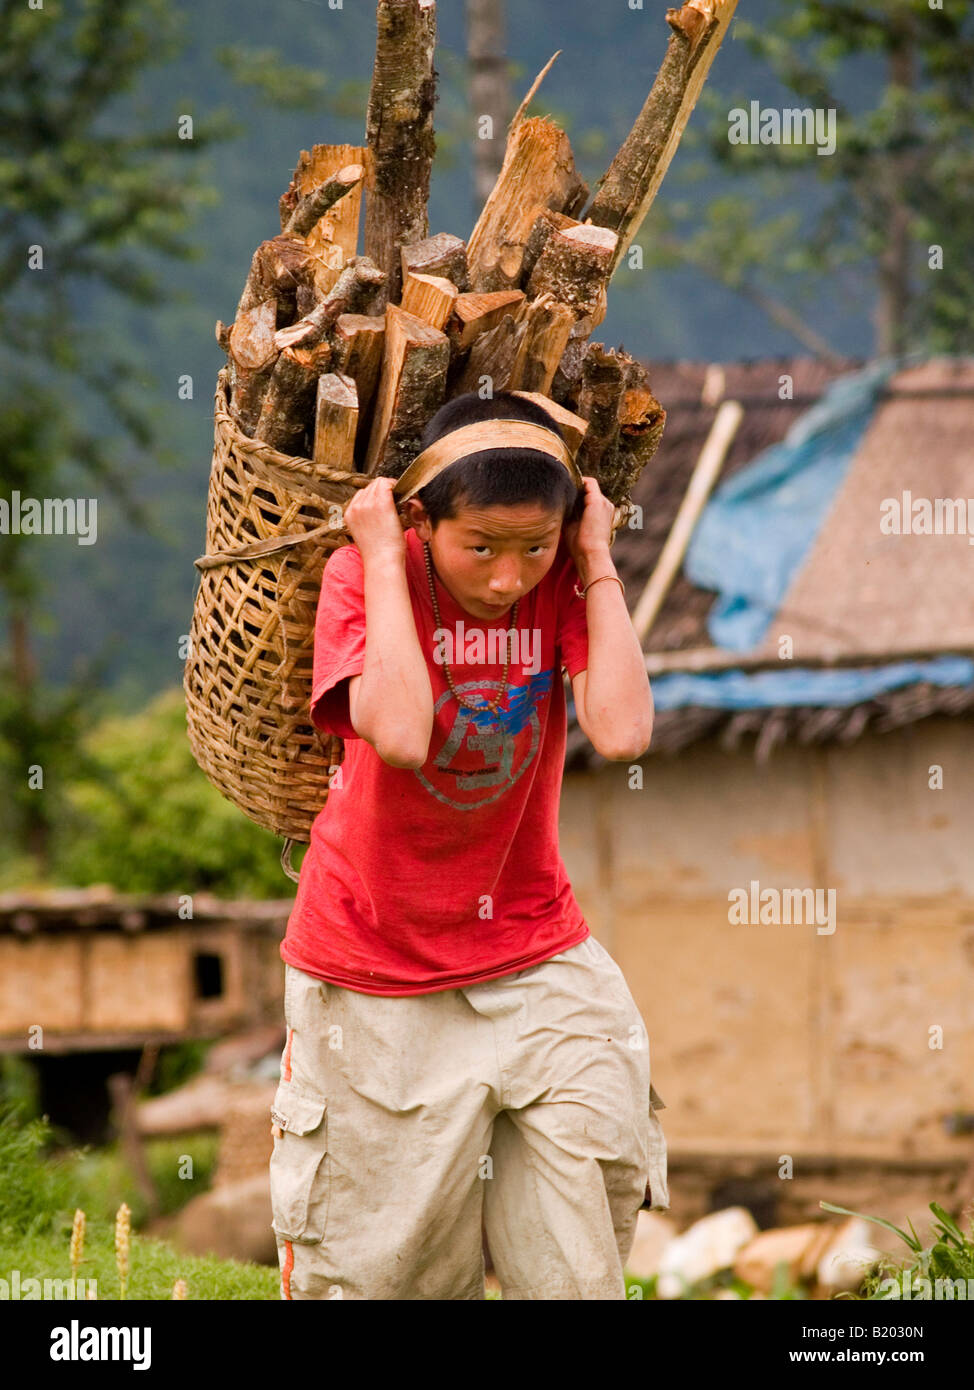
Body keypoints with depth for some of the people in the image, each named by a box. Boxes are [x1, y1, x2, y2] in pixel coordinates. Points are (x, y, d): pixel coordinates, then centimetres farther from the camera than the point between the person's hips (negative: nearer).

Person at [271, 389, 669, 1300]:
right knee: (381, 1271, 5)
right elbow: (401, 736, -32)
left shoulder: (565, 584, -7)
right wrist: (381, 559, -24)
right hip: (374, 978, -2)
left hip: (534, 963, 2)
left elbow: (622, 732, -25)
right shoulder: (364, 576, -13)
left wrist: (598, 564, -19)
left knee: (577, 1269, -1)